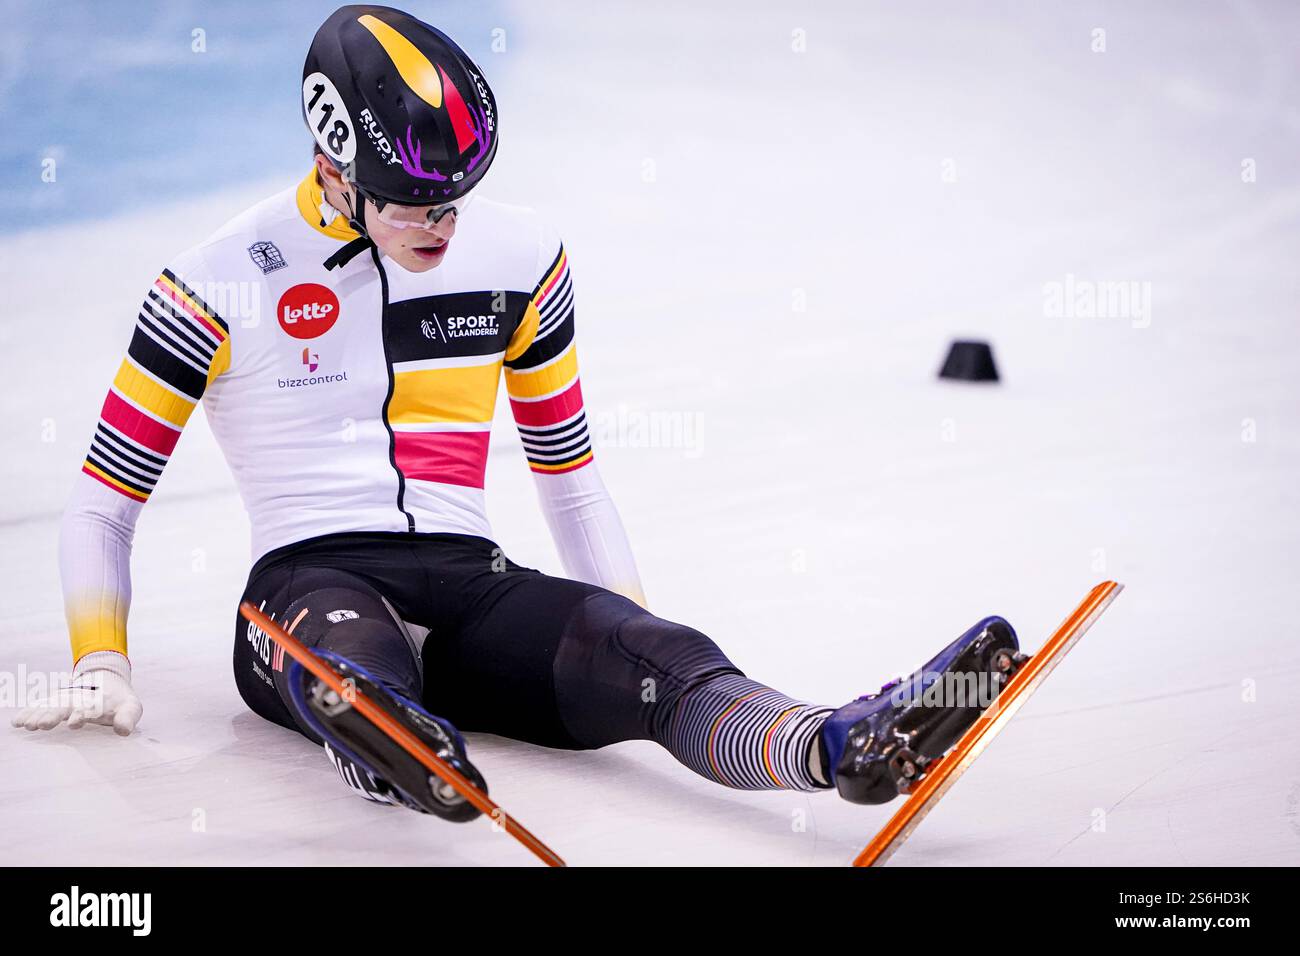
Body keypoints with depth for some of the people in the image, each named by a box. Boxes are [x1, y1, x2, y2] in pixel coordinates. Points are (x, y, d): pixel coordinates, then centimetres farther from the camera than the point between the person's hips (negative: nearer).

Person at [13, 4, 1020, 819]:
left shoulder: (521, 258, 8)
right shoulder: (222, 283, -3)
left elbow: (570, 473, 18)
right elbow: (104, 501, 5)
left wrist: (639, 643, 11)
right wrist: (101, 666, -9)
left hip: (471, 587, 3)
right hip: (305, 583, -2)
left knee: (634, 648, -29)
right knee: (347, 645, -40)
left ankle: (839, 747, -58)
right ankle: (395, 747, -75)